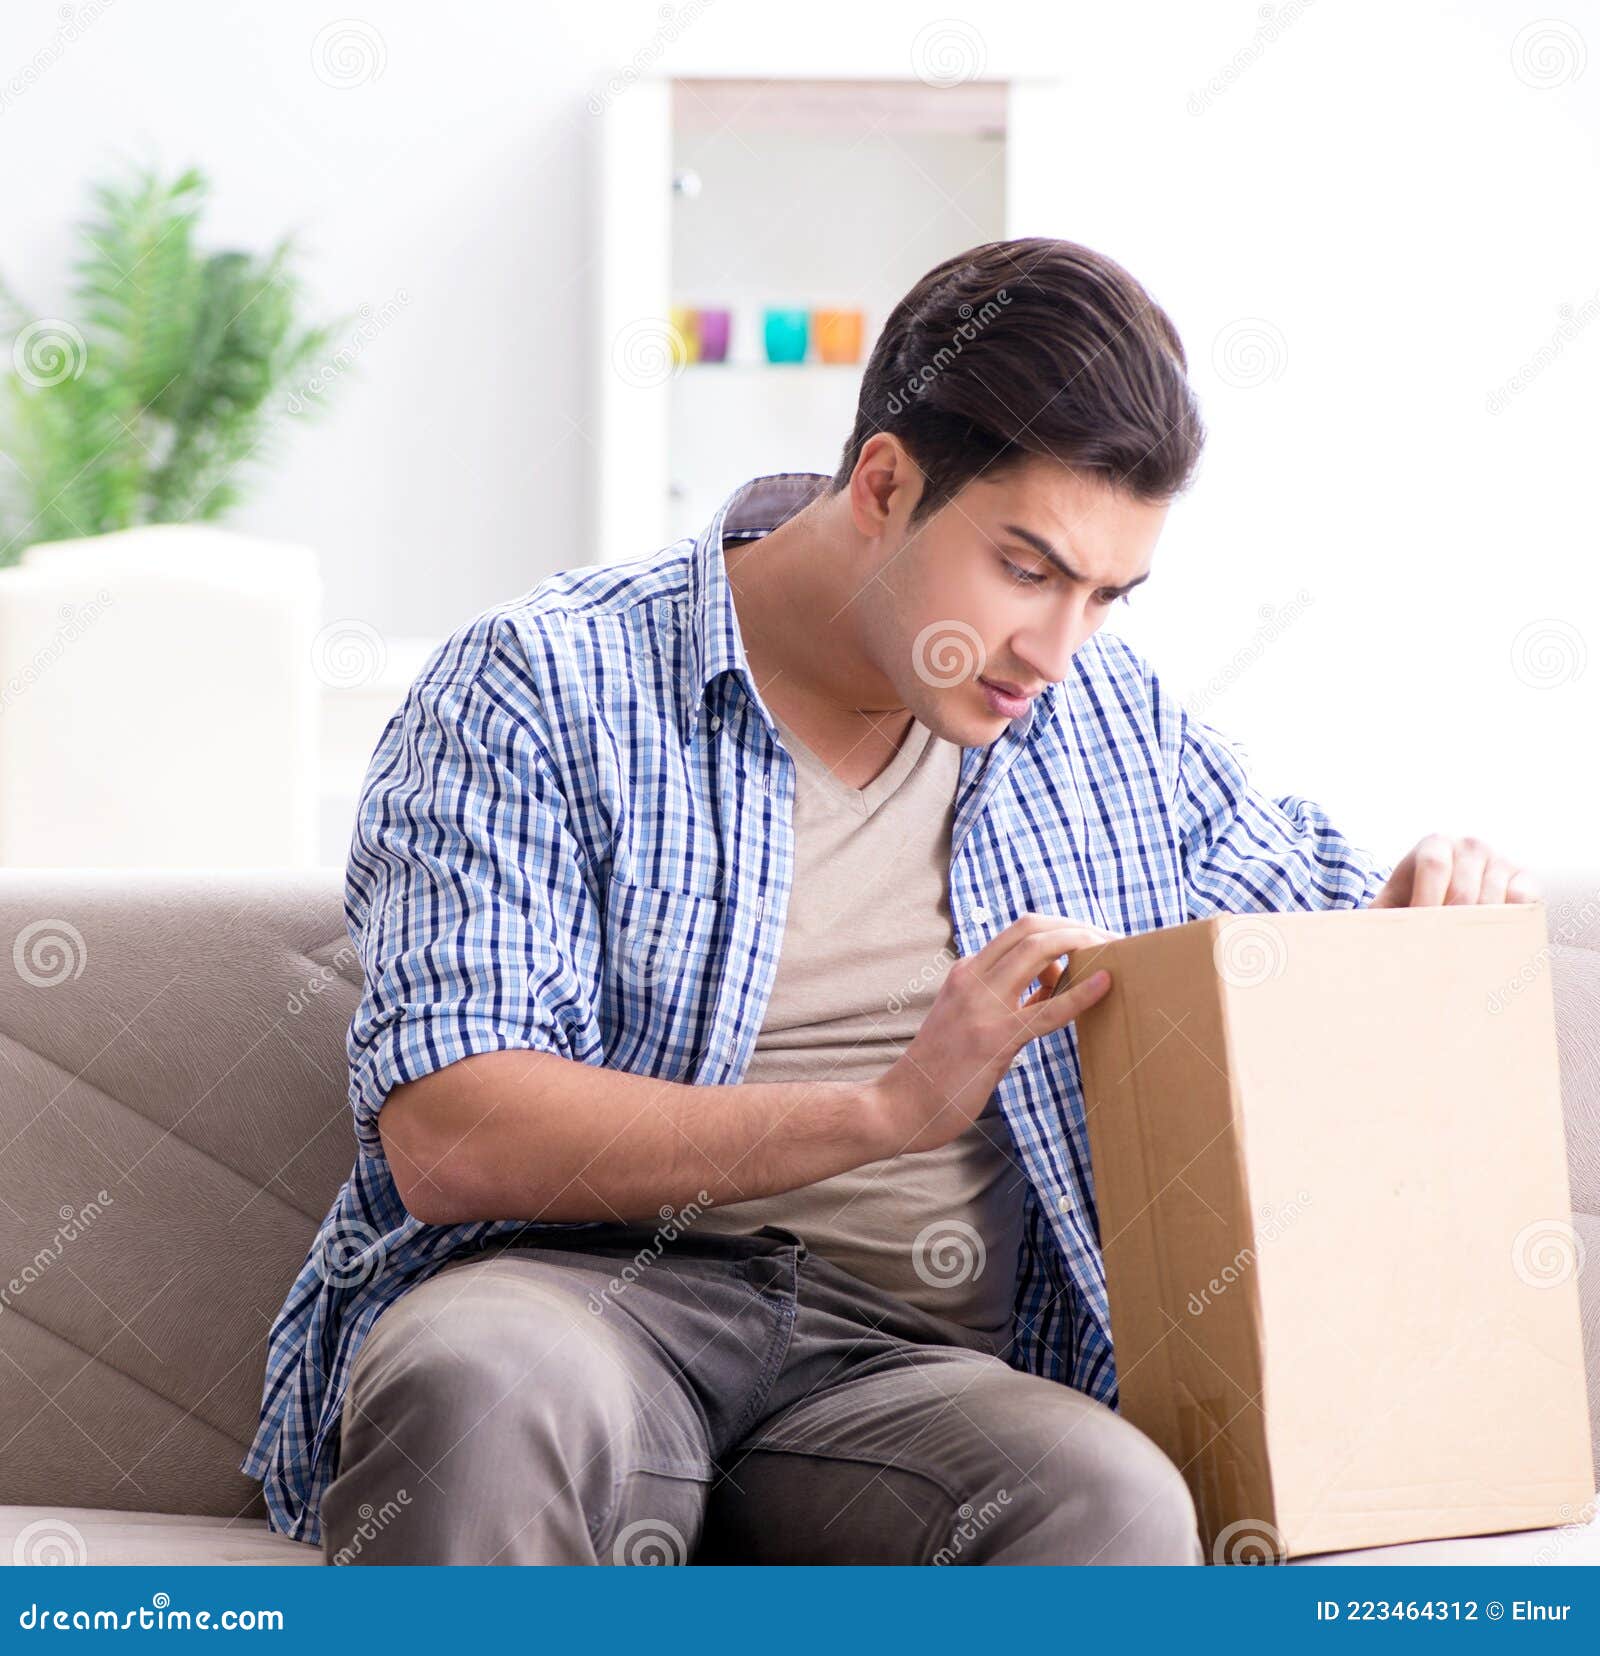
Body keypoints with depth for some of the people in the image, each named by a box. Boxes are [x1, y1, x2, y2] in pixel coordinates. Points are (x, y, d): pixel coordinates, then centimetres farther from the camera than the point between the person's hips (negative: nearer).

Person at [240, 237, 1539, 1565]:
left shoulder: (1113, 727, 16)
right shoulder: (539, 690, -1)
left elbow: (1330, 912, 34)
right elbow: (446, 1137, -13)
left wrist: (1428, 910, 8)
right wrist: (890, 1108, -17)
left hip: (900, 1358, 4)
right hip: (579, 1294, -3)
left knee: (1117, 1505, -33)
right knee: (479, 1384, -41)